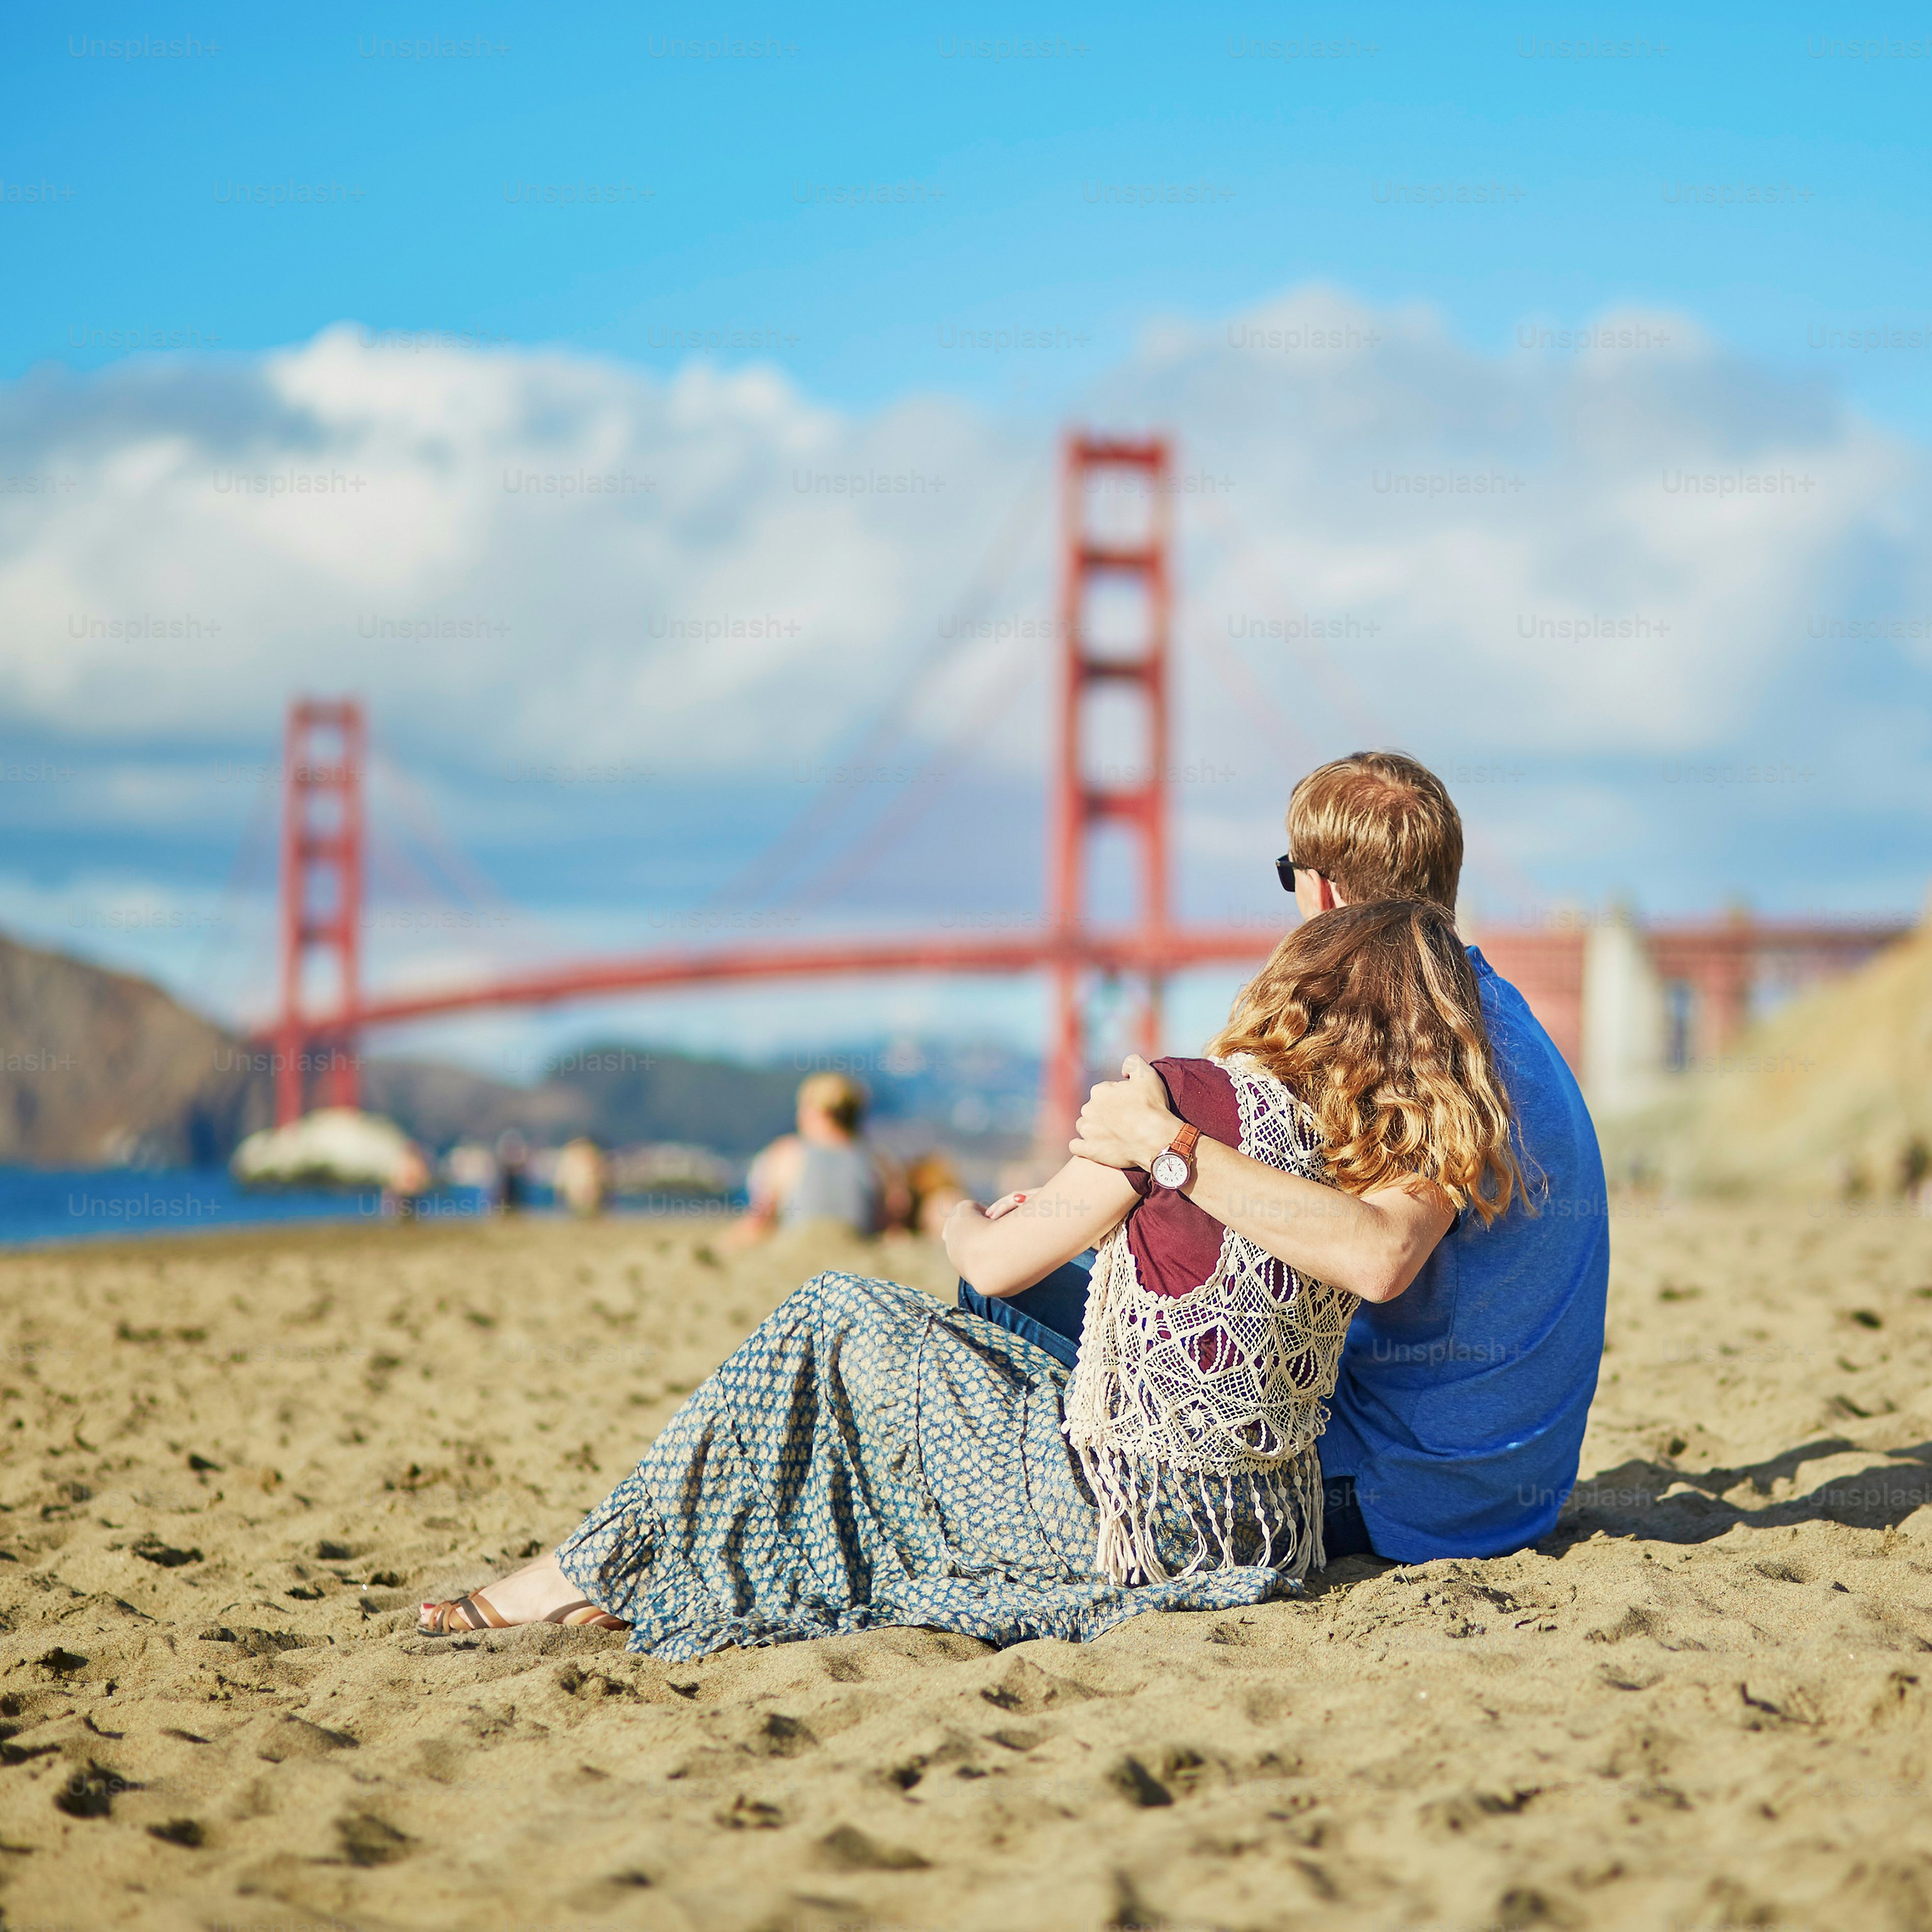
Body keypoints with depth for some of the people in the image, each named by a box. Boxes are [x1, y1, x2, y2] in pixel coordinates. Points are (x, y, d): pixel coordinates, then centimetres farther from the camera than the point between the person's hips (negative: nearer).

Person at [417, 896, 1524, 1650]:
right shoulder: (1406, 1170, 1)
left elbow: (999, 1266, -6)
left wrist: (967, 1218, 18)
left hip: (1122, 1521, -7)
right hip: (1273, 1530, 7)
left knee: (834, 1320, 11)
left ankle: (603, 1574, 21)